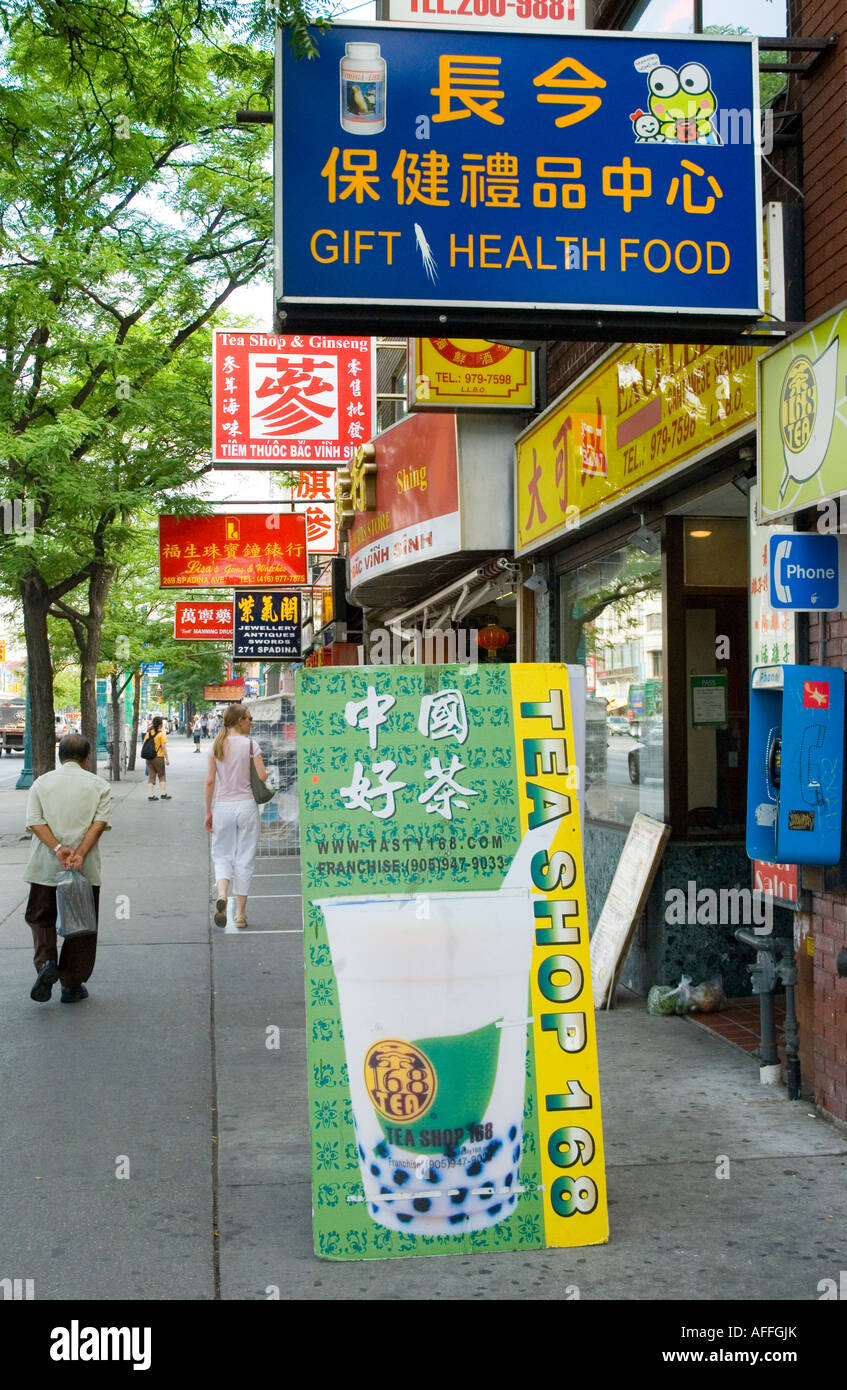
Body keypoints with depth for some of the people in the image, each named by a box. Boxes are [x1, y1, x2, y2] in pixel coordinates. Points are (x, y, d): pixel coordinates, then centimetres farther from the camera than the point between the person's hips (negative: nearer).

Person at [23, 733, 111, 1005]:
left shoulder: (41, 783, 7)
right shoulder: (98, 785, 4)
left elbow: (34, 821, -6)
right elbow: (100, 822, -10)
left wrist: (58, 848, -13)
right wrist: (80, 853, -16)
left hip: (45, 868, 1)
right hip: (86, 869, 0)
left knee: (40, 918, 17)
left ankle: (46, 962, -7)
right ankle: (72, 986, 13)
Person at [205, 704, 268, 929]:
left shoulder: (217, 745, 2)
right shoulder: (250, 744, -7)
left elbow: (209, 781, 1)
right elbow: (263, 776, -10)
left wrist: (208, 812, 6)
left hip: (223, 807, 2)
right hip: (246, 805, -2)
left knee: (222, 856, 12)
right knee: (244, 858, 7)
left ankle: (222, 895, -17)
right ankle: (240, 913, 10)